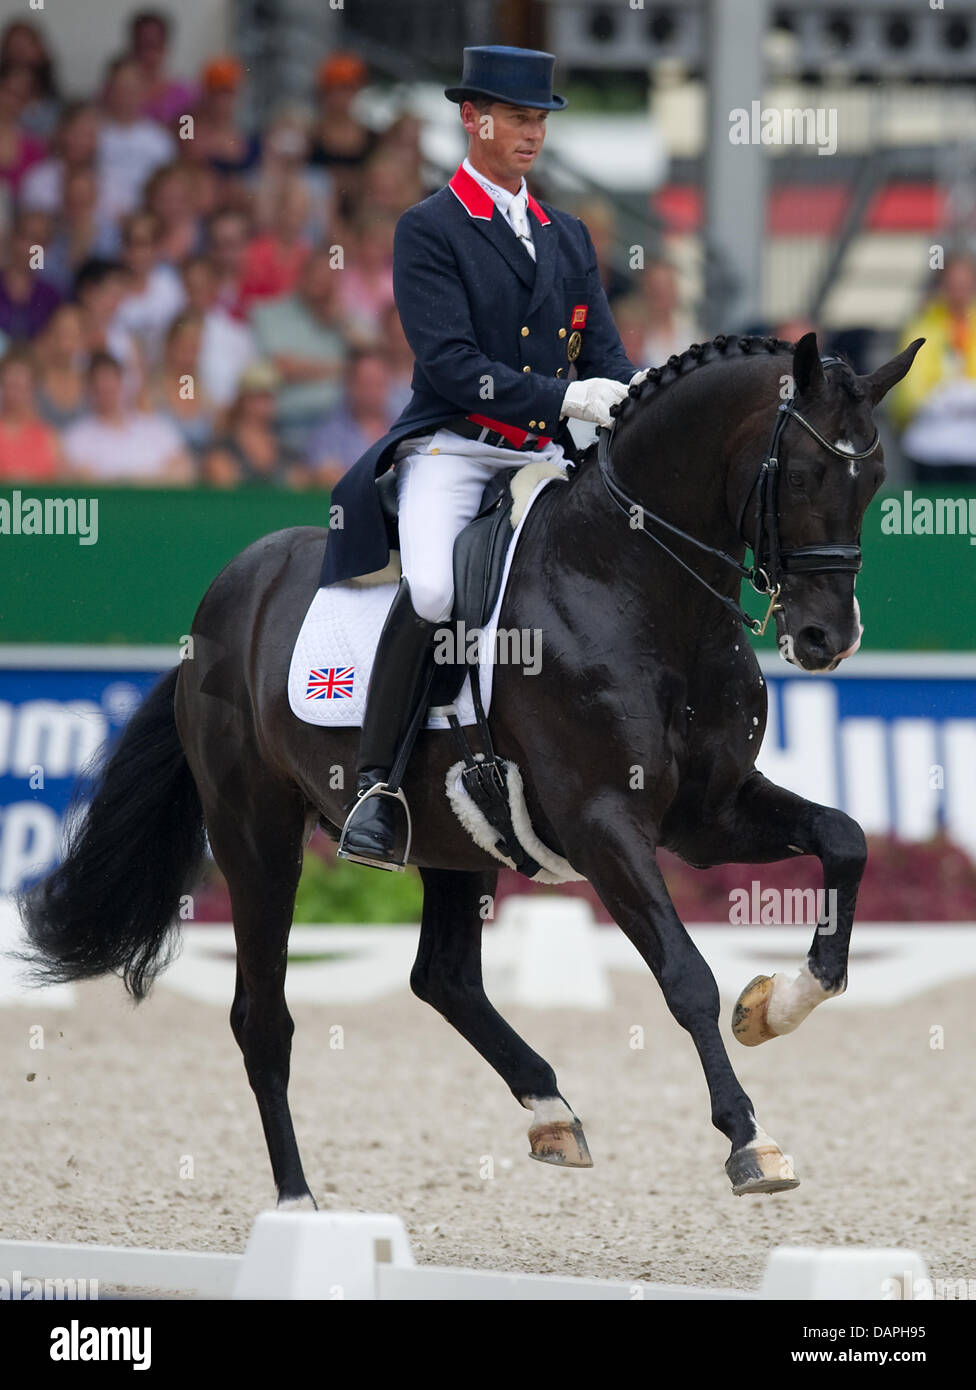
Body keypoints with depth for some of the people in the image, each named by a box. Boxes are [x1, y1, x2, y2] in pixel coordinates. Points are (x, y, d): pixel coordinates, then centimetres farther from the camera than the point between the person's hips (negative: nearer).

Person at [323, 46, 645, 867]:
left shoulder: (568, 237, 19)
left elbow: (605, 353, 15)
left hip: (545, 459, 6)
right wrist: (565, 397, -20)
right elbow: (450, 365, -11)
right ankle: (375, 785, -23)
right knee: (434, 590, -32)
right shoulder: (428, 231, 0)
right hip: (453, 449, -6)